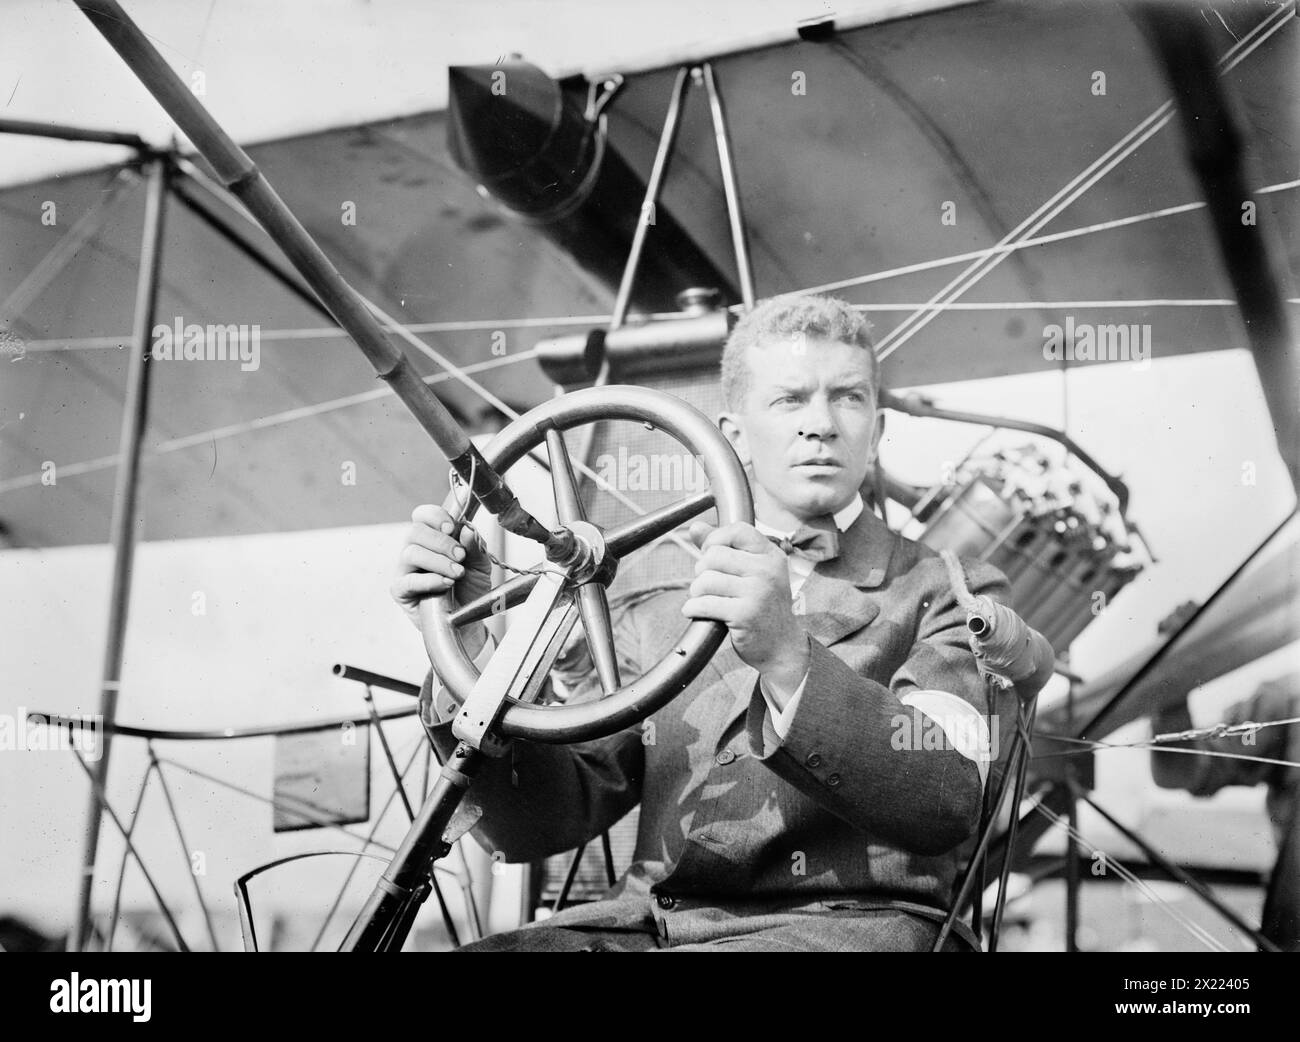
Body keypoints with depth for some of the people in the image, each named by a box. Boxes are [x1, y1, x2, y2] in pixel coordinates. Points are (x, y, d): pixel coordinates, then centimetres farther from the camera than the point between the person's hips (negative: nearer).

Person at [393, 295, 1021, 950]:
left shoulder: (949, 593, 9)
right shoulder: (653, 620, 19)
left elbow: (945, 800, -11)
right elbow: (541, 823, 8)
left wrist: (789, 659, -26)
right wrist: (473, 646, -8)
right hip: (649, 919, 3)